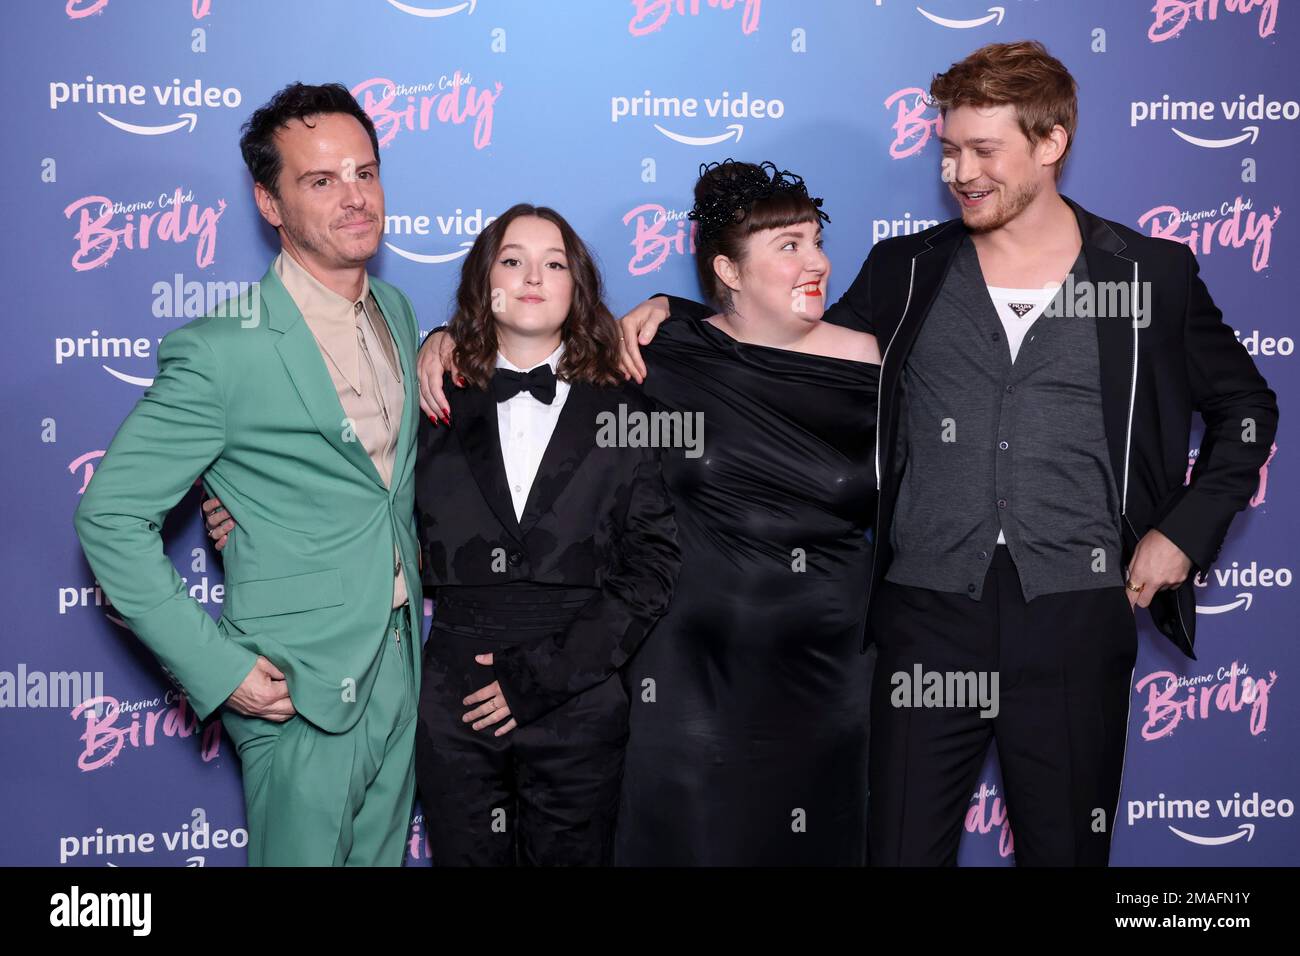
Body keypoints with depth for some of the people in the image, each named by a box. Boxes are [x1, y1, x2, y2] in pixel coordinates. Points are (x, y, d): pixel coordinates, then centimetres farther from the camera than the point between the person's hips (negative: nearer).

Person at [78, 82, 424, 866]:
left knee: (383, 853, 21)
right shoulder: (222, 352, -19)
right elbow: (111, 516, -16)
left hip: (400, 660, 7)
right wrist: (216, 667, -18)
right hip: (301, 689, -6)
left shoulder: (397, 311, 4)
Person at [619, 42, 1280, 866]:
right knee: (902, 845, 5)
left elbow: (1245, 409, 15)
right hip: (930, 614, 1)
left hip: (1075, 619, 0)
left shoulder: (1151, 273, 4)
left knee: (1065, 849, 12)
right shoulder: (909, 272, 7)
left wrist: (1186, 529, 4)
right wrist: (672, 315, 1)